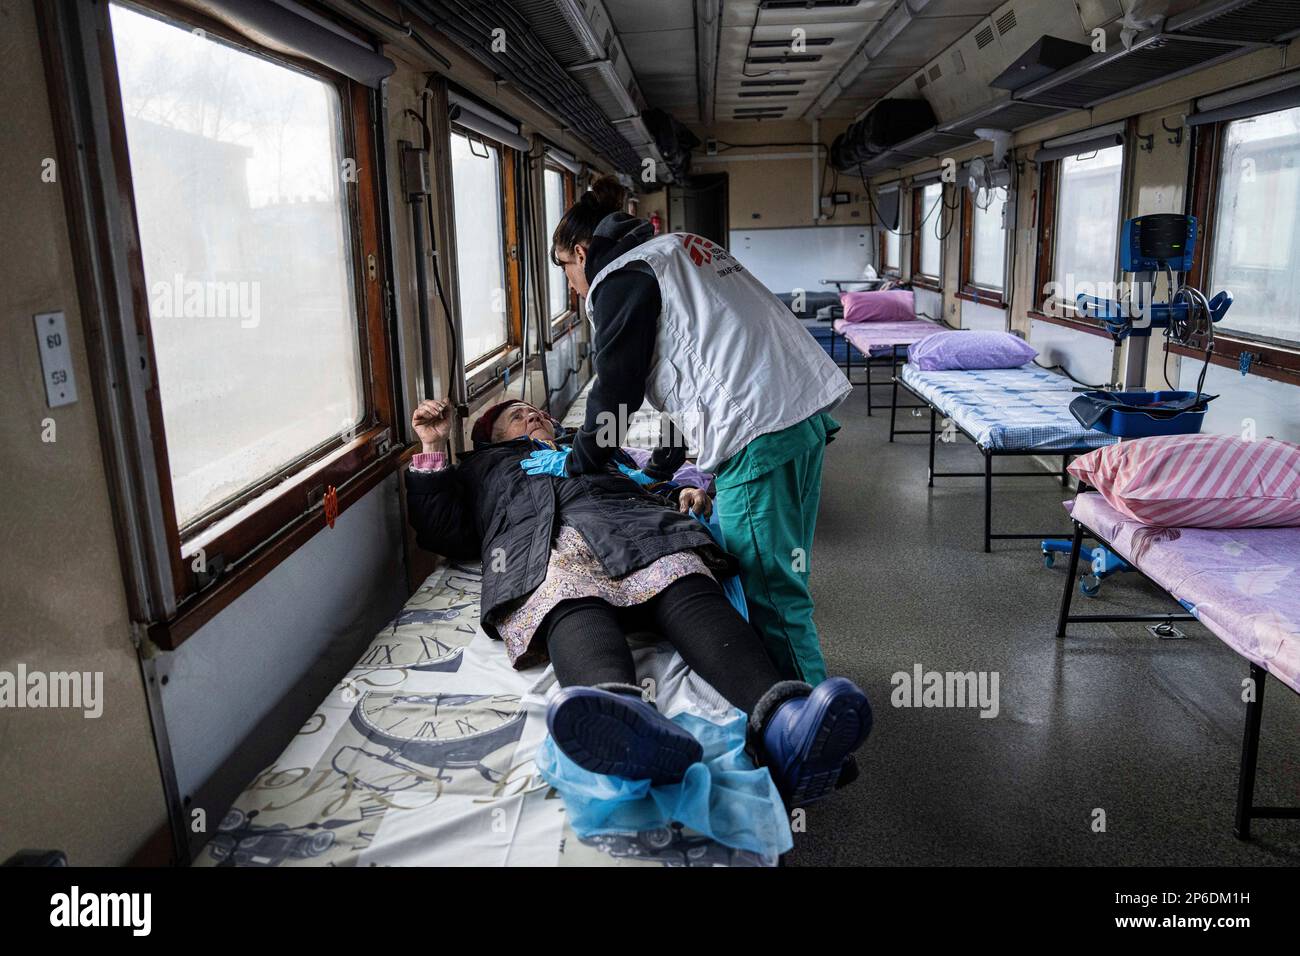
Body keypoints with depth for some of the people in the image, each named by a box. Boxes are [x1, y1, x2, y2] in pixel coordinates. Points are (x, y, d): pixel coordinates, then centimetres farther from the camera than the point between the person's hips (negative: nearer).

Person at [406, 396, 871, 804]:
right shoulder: (481, 467, 42)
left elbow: (651, 488, 35)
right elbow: (442, 532, 28)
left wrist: (684, 495, 13)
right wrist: (433, 450, 23)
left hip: (633, 526, 2)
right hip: (538, 546, -1)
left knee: (691, 594, -33)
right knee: (573, 610, -40)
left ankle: (783, 725, -60)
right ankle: (629, 719, -71)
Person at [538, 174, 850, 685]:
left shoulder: (620, 278, -1)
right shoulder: (680, 247, 27)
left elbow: (615, 388, 1)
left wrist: (575, 462, 18)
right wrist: (661, 458, 34)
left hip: (759, 431, -10)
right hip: (807, 408, 10)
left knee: (769, 590, -1)